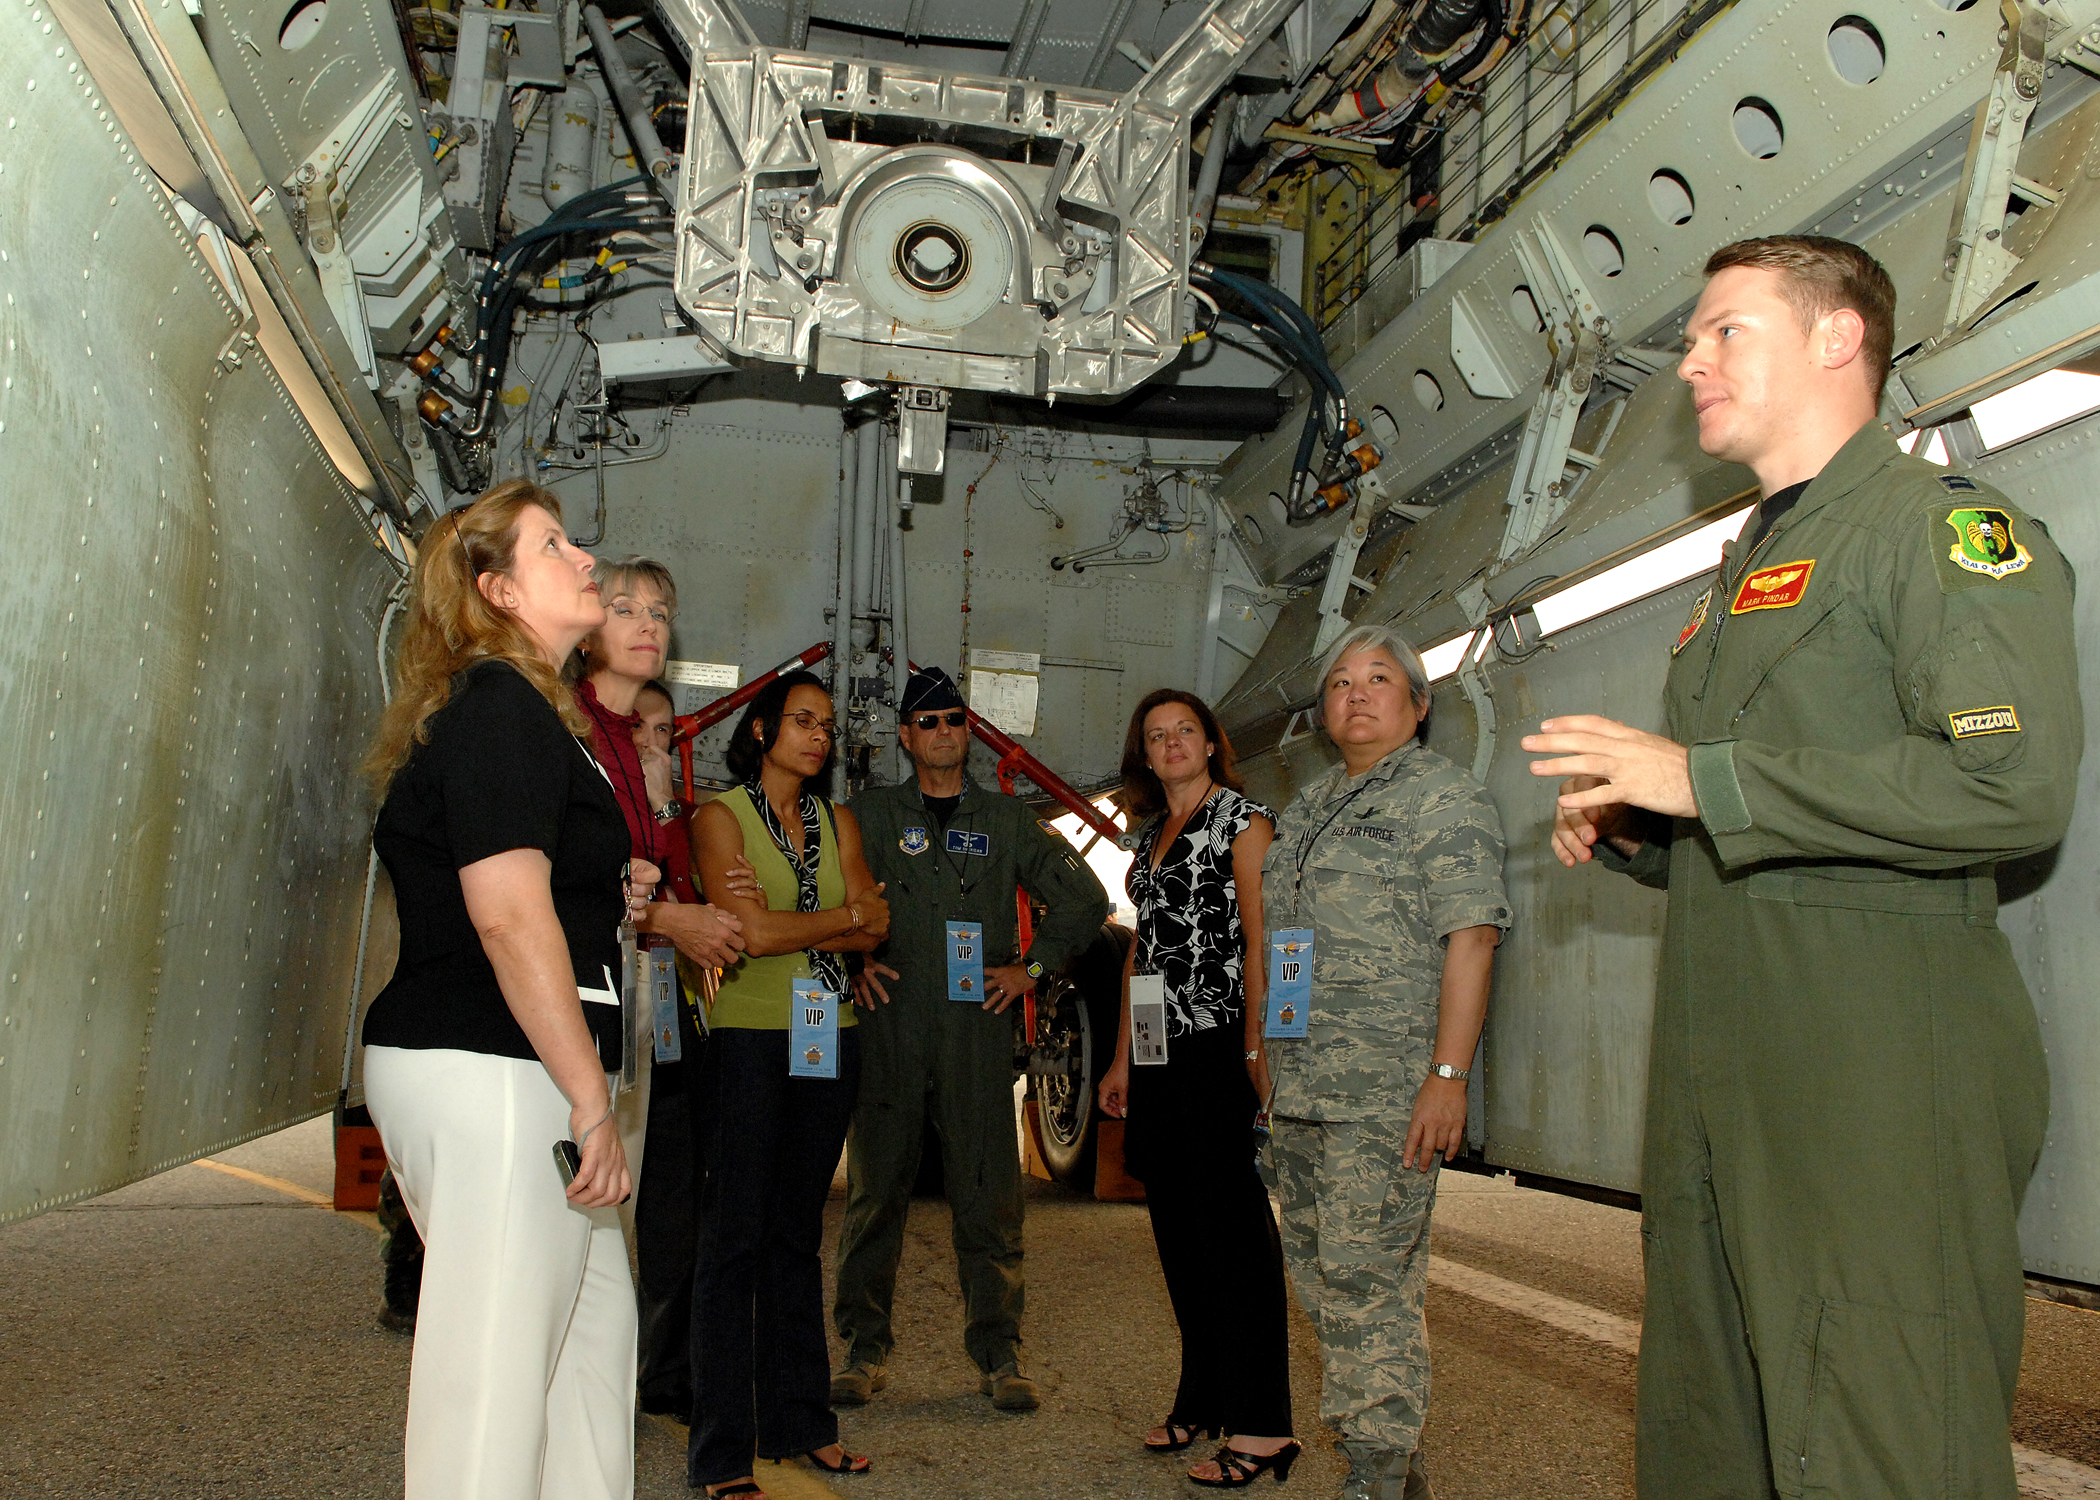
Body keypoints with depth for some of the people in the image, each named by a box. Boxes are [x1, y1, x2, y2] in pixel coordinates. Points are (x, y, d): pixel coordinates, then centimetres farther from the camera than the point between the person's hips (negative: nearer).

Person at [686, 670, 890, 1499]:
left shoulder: (837, 821, 13)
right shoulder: (721, 815, -2)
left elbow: (875, 931, 2)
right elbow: (753, 933, -14)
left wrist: (786, 929, -11)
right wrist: (846, 915, -2)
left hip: (828, 1042, 5)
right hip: (748, 1039, -5)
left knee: (797, 1235, 12)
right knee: (734, 1239, -2)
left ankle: (797, 1420, 22)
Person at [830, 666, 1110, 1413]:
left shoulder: (1009, 820, 13)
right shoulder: (869, 814, 11)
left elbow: (1085, 899, 16)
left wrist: (1031, 966, 7)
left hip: (978, 1034, 0)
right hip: (887, 1031, 0)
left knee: (989, 1197, 0)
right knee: (874, 1194, 3)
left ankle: (998, 1354, 12)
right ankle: (864, 1349, 16)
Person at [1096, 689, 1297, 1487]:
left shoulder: (1241, 816, -3)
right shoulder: (1150, 833, 18)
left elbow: (1261, 937, -11)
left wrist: (1256, 1044, -18)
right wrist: (1122, 1057, 16)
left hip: (1218, 1047, -7)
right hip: (1159, 1054, 7)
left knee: (1231, 1224, -5)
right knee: (1178, 1227, 11)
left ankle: (1260, 1426, 1)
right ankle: (1201, 1399, 23)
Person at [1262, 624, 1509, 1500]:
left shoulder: (1446, 800, -5)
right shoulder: (1306, 810, 19)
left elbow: (1470, 939, -13)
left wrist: (1448, 1075, -20)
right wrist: (1266, 1057, 20)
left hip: (1387, 1093, -8)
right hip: (1299, 1090, 8)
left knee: (1368, 1284, -7)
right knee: (1320, 1278, 12)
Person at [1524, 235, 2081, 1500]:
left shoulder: (1942, 523, -3)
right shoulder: (1745, 571, 26)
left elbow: (2018, 784, -19)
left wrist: (1701, 780, -17)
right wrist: (1634, 835, 11)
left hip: (1881, 1075, -9)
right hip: (1716, 1084, 9)